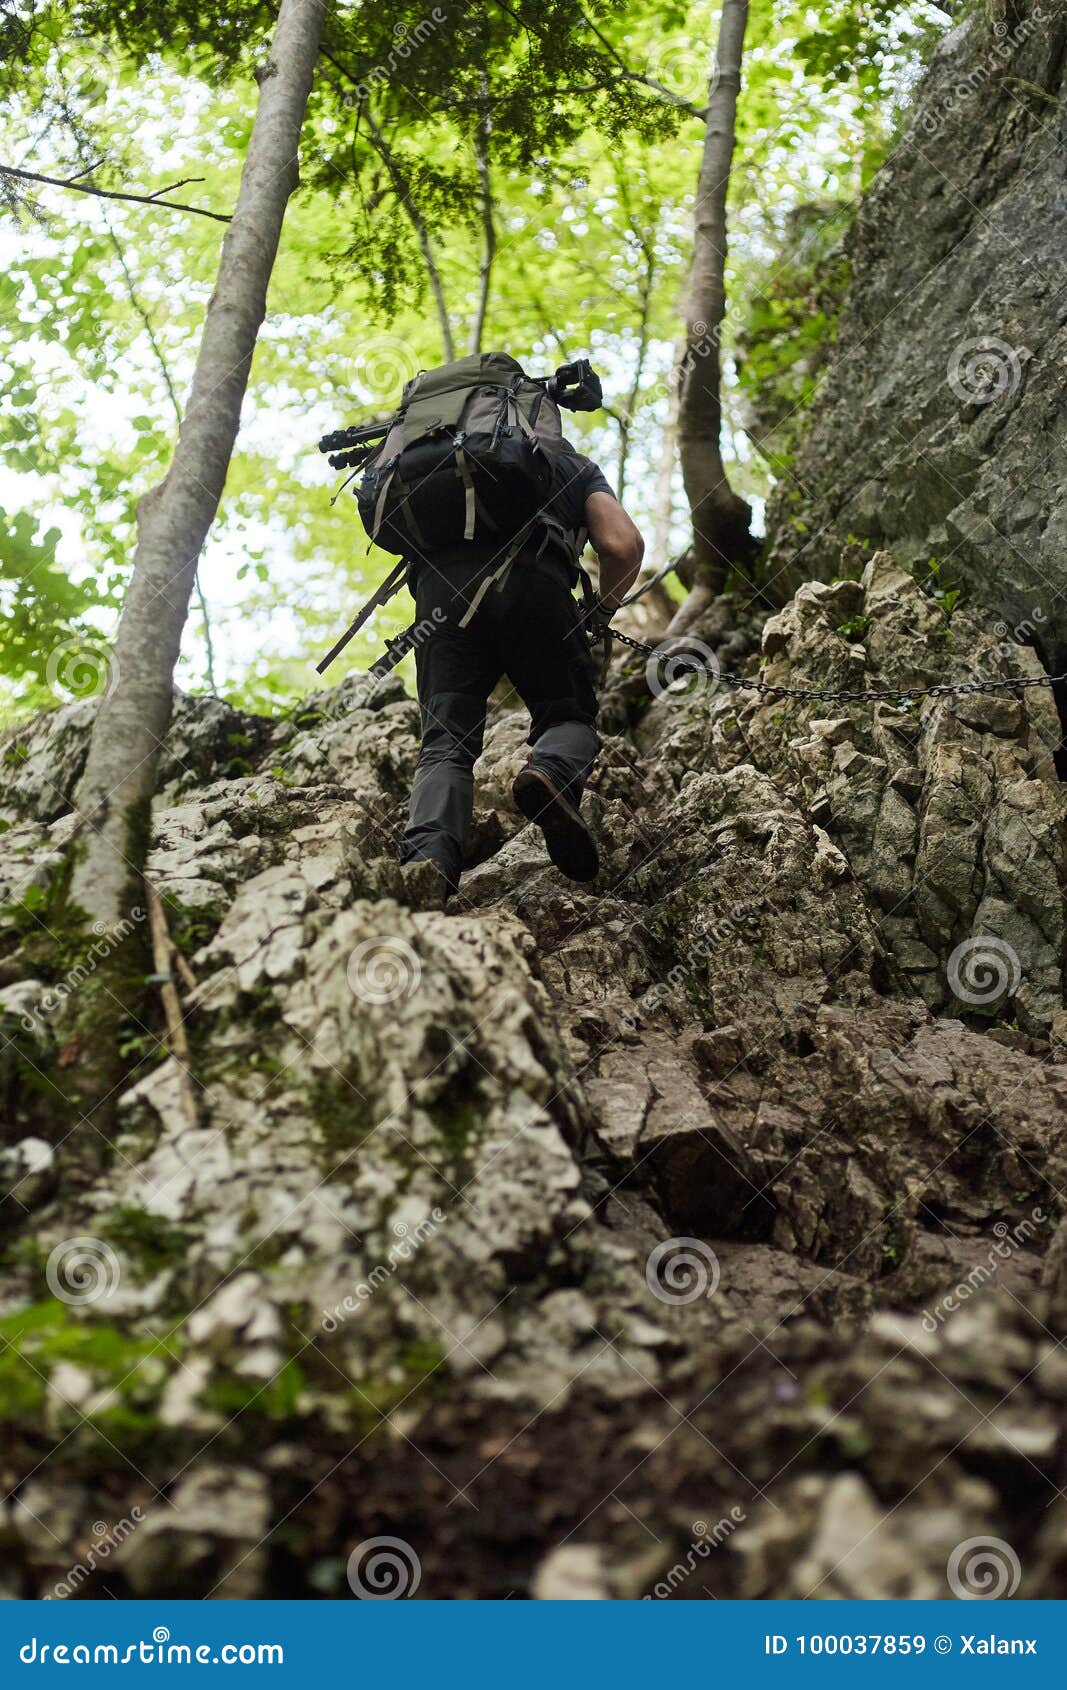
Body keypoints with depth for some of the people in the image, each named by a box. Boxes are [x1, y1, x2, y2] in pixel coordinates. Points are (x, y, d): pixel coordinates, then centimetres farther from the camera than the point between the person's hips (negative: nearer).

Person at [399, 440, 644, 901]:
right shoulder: (572, 463, 30)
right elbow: (623, 544, 12)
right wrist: (605, 608, 28)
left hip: (440, 582, 2)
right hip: (532, 579, -1)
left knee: (445, 741, 2)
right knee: (568, 717, 13)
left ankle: (429, 853, -25)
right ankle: (553, 774, -22)